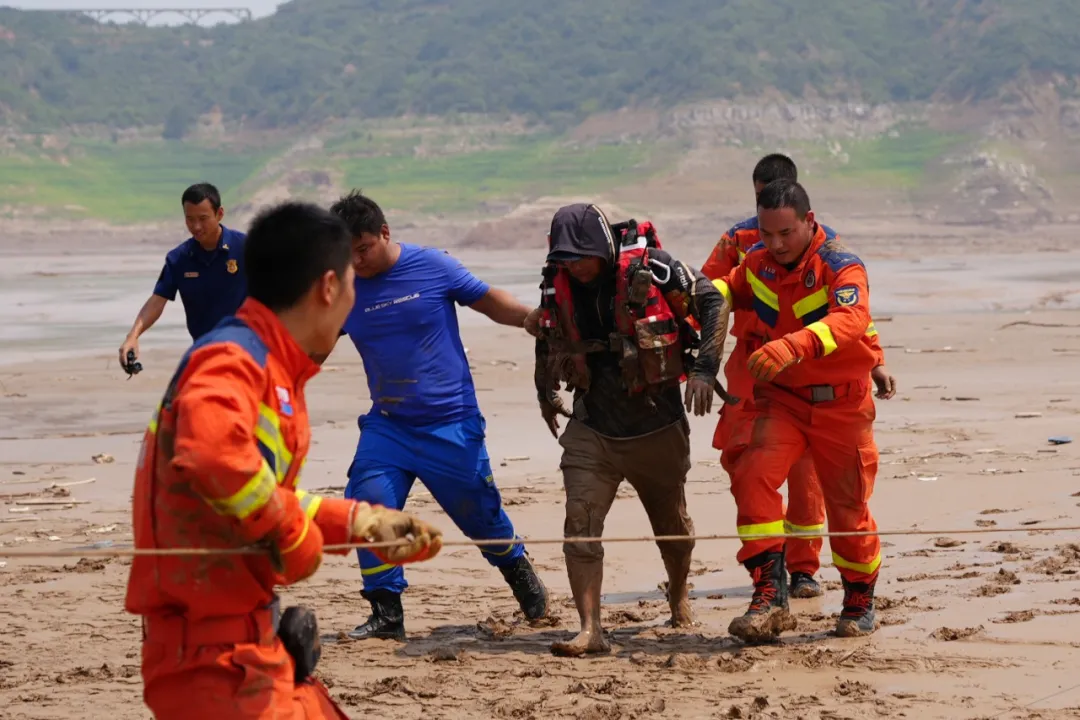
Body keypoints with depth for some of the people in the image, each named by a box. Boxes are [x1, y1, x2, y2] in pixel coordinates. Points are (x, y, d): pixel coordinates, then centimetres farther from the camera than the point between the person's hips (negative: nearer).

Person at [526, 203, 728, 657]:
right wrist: (545, 393, 26)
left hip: (657, 425, -2)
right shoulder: (557, 282, -4)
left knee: (671, 524, 16)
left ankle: (679, 596, 44)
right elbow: (545, 334, 17)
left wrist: (704, 369, -17)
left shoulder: (650, 267, -17)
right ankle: (590, 630, -14)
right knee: (580, 526, -14)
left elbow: (713, 302, -9)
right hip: (592, 428, 2)